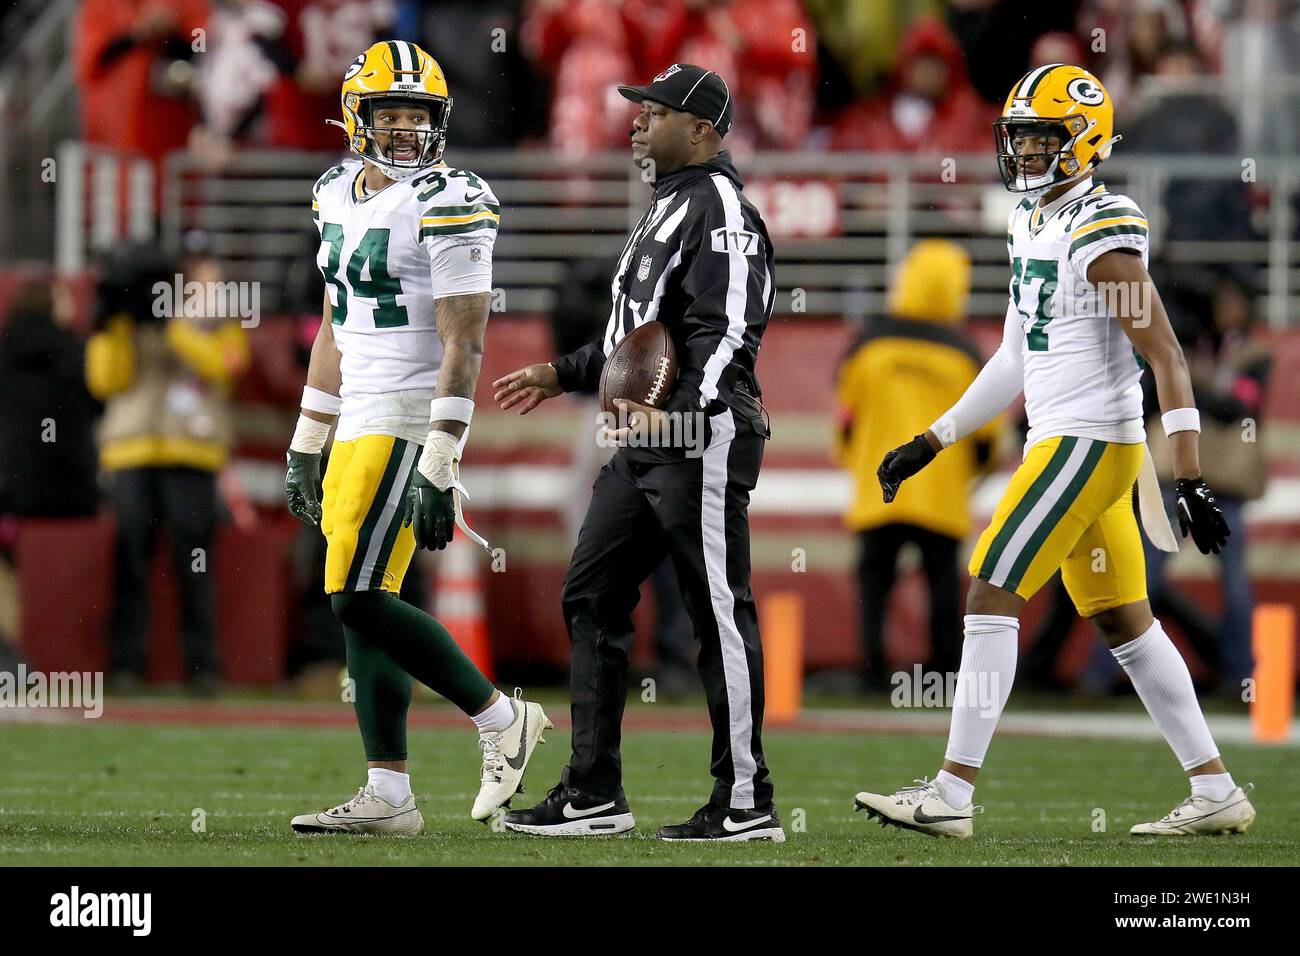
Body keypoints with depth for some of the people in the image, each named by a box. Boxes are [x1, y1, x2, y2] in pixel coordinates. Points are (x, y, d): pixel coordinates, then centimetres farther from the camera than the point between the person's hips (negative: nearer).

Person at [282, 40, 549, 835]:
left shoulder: (447, 207, -12)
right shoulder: (341, 197, 13)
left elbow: (463, 345, -16)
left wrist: (438, 468, -21)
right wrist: (307, 446, 22)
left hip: (408, 425, -8)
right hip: (360, 426, 8)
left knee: (361, 599, -12)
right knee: (362, 607, 6)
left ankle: (501, 719, 1)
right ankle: (389, 795, 9)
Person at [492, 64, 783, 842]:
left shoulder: (720, 210, -13)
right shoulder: (668, 208, 19)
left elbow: (728, 334, -22)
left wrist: (676, 408, -34)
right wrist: (563, 376, 30)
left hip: (702, 439, -11)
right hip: (644, 445, 11)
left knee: (720, 613, -5)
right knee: (593, 596, 10)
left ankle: (747, 804, 0)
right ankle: (594, 793, 14)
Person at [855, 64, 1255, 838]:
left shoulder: (1102, 235, -16)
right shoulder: (1031, 224, 13)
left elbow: (1167, 360, -18)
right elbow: (1016, 360, 22)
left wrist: (1191, 482, -23)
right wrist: (929, 443, 23)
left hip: (1089, 444, -10)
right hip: (1063, 442, 10)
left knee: (991, 597, -10)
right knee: (1124, 623, 11)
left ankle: (953, 793, -8)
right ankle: (1217, 792, 16)